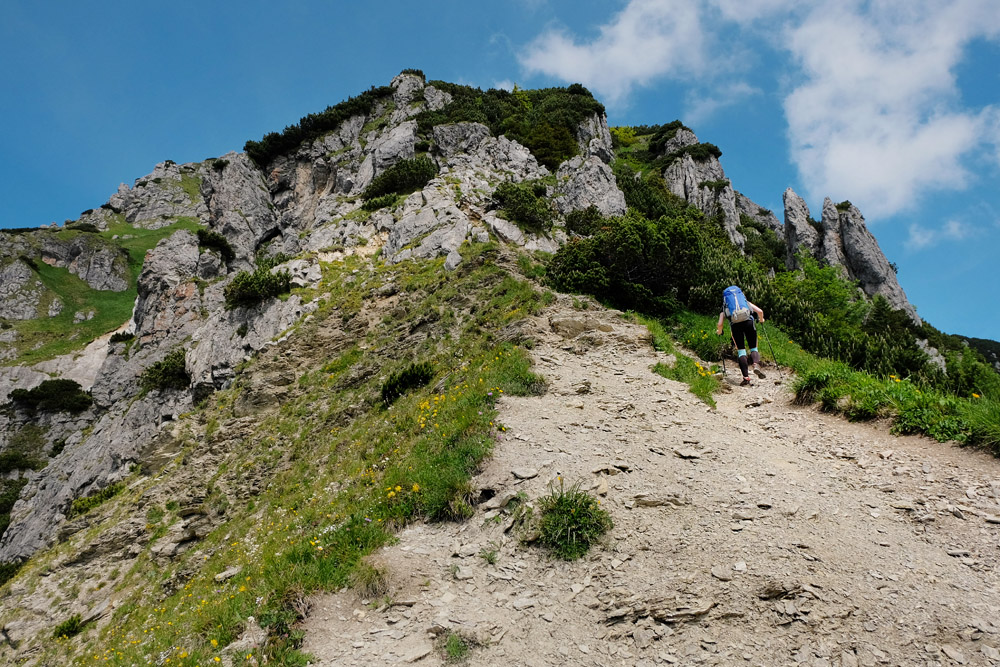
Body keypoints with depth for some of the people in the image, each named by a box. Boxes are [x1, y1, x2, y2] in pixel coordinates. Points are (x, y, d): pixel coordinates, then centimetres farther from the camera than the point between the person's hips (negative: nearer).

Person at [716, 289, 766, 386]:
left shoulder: (725, 307, 27)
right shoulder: (746, 302, 31)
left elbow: (720, 324, 16)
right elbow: (760, 311, 19)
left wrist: (719, 331, 36)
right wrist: (761, 319, 39)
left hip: (735, 324, 0)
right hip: (748, 321, 0)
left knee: (741, 350, 6)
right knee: (753, 348, 11)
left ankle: (746, 377, -4)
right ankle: (756, 365, -21)